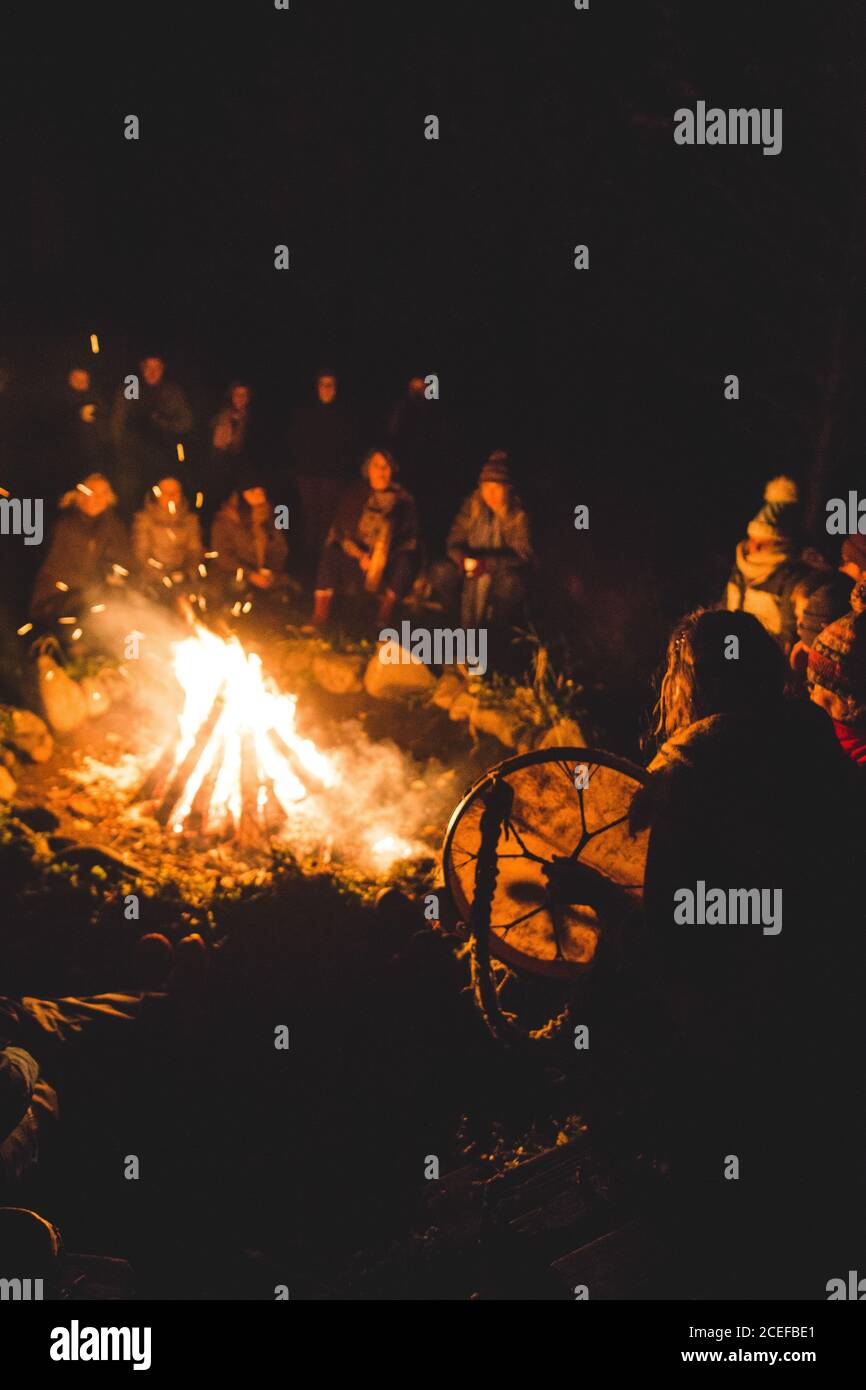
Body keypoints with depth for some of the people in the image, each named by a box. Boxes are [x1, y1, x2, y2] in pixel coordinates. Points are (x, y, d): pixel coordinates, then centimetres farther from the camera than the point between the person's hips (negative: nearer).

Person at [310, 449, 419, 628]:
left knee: (405, 560, -32)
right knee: (331, 553, -26)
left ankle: (386, 611, -24)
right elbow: (341, 531, 1)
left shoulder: (403, 499, 1)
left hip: (389, 561, -1)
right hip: (357, 555, 1)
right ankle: (320, 611, -31)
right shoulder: (355, 495, 4)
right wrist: (360, 555, -16)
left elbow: (409, 538, 0)